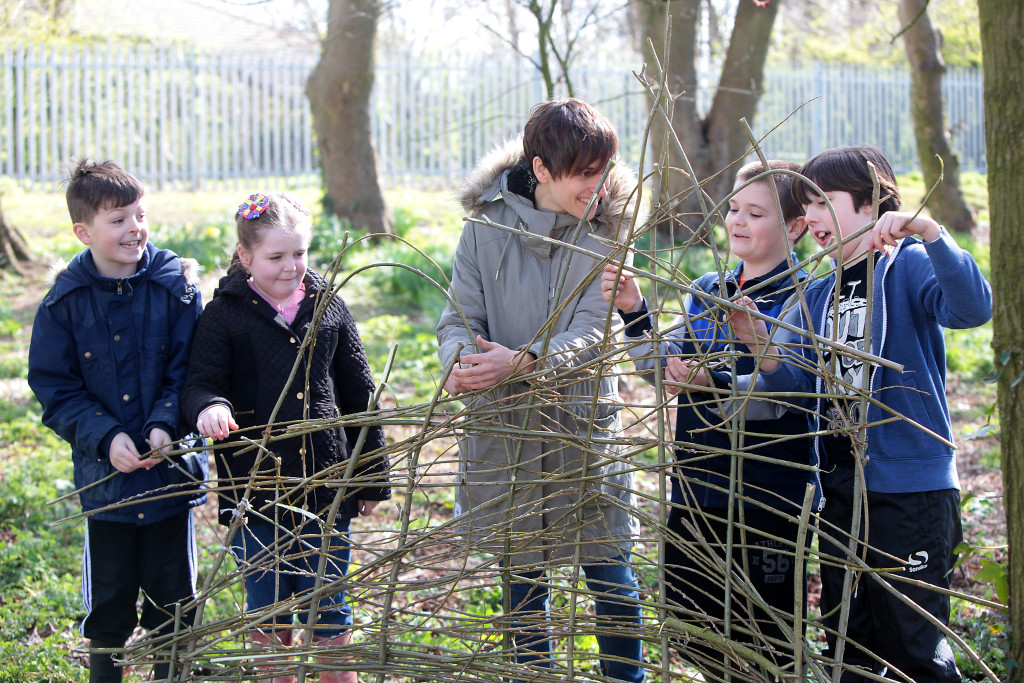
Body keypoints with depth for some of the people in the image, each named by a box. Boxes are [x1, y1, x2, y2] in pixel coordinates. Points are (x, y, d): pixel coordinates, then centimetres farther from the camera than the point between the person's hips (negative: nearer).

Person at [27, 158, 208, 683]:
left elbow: (189, 373, -5)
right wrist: (106, 437, -17)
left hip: (172, 470, 0)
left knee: (173, 600, 11)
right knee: (109, 604, 12)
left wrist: (166, 427, -21)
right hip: (104, 477, 0)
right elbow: (54, 388, -4)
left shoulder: (175, 287, -6)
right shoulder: (65, 302, -5)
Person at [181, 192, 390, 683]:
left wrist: (372, 477, 12)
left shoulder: (328, 306, 6)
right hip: (255, 488, -2)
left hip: (327, 484, 2)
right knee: (268, 615, 10)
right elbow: (200, 383, -5)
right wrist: (208, 406, -30)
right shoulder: (224, 316, -3)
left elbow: (359, 394, 11)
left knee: (330, 614, 9)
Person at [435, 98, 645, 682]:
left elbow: (592, 331, -15)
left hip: (586, 422, -1)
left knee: (611, 573, 3)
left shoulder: (604, 228, -6)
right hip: (505, 426, 1)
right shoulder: (488, 225, -4)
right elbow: (460, 317, -3)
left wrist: (524, 361, -33)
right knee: (525, 575, 13)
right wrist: (461, 358, -27)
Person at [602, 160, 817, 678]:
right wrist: (634, 313, -3)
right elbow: (662, 371, 10)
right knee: (696, 636, 15)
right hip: (697, 491, 6)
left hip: (765, 500, -6)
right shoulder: (706, 291, 11)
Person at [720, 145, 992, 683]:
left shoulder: (908, 267, -7)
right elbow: (796, 387, 5)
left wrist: (928, 232, -40)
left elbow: (972, 307, -28)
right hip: (838, 491, 7)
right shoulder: (817, 295, 14)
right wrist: (765, 352, -14)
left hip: (910, 487, -7)